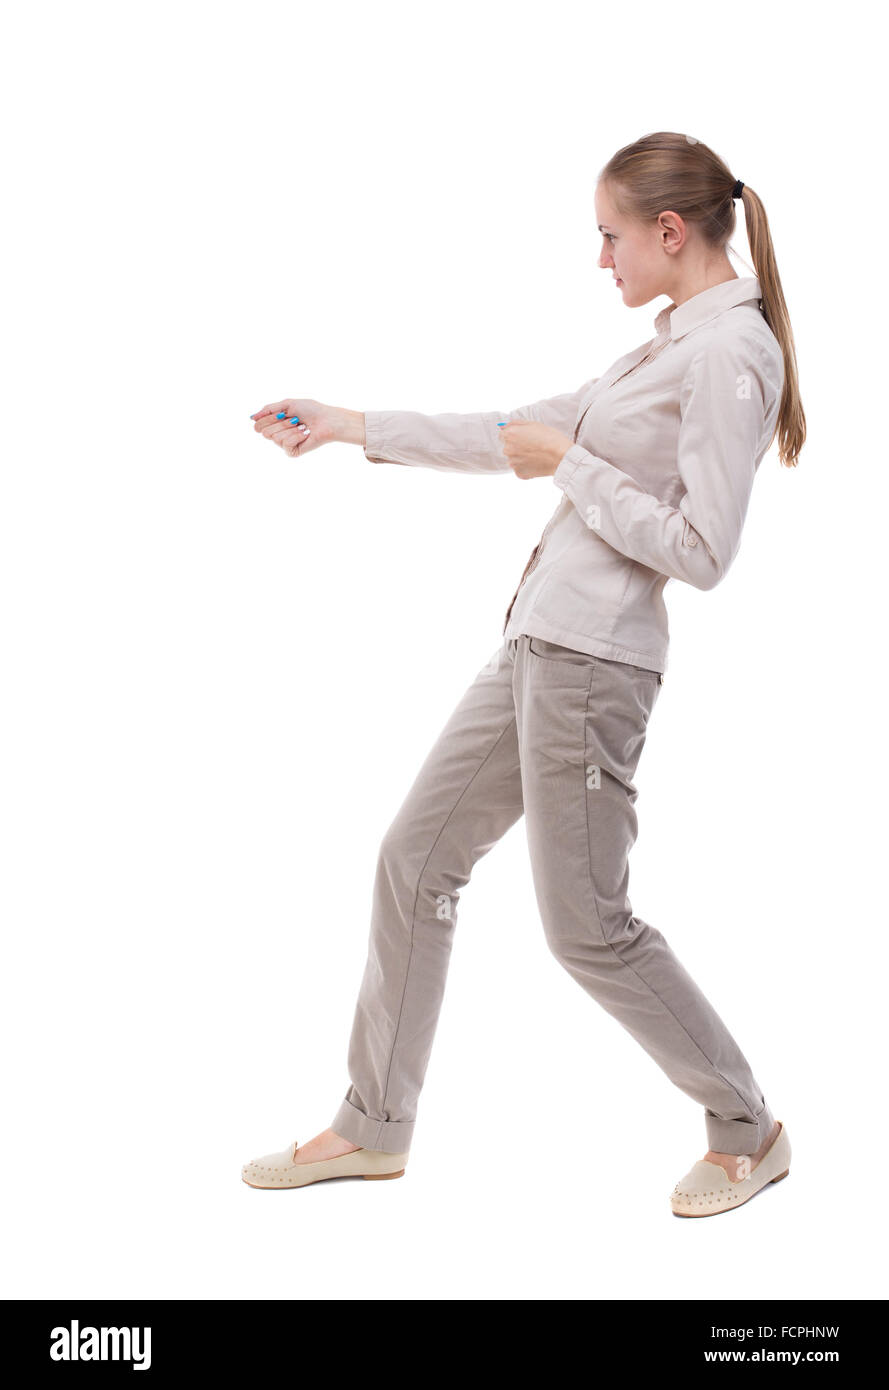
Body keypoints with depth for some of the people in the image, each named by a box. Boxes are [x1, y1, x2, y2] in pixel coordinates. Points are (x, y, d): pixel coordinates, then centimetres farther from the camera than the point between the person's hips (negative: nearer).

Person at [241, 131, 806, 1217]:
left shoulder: (729, 352, -13)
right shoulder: (674, 343, 16)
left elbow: (702, 553, -19)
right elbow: (518, 436, 22)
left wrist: (570, 465, -11)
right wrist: (354, 428, 22)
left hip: (592, 663, -10)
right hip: (537, 642, 10)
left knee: (587, 927, -1)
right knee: (415, 858, 12)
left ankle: (748, 1132, 20)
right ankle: (374, 1127, 25)